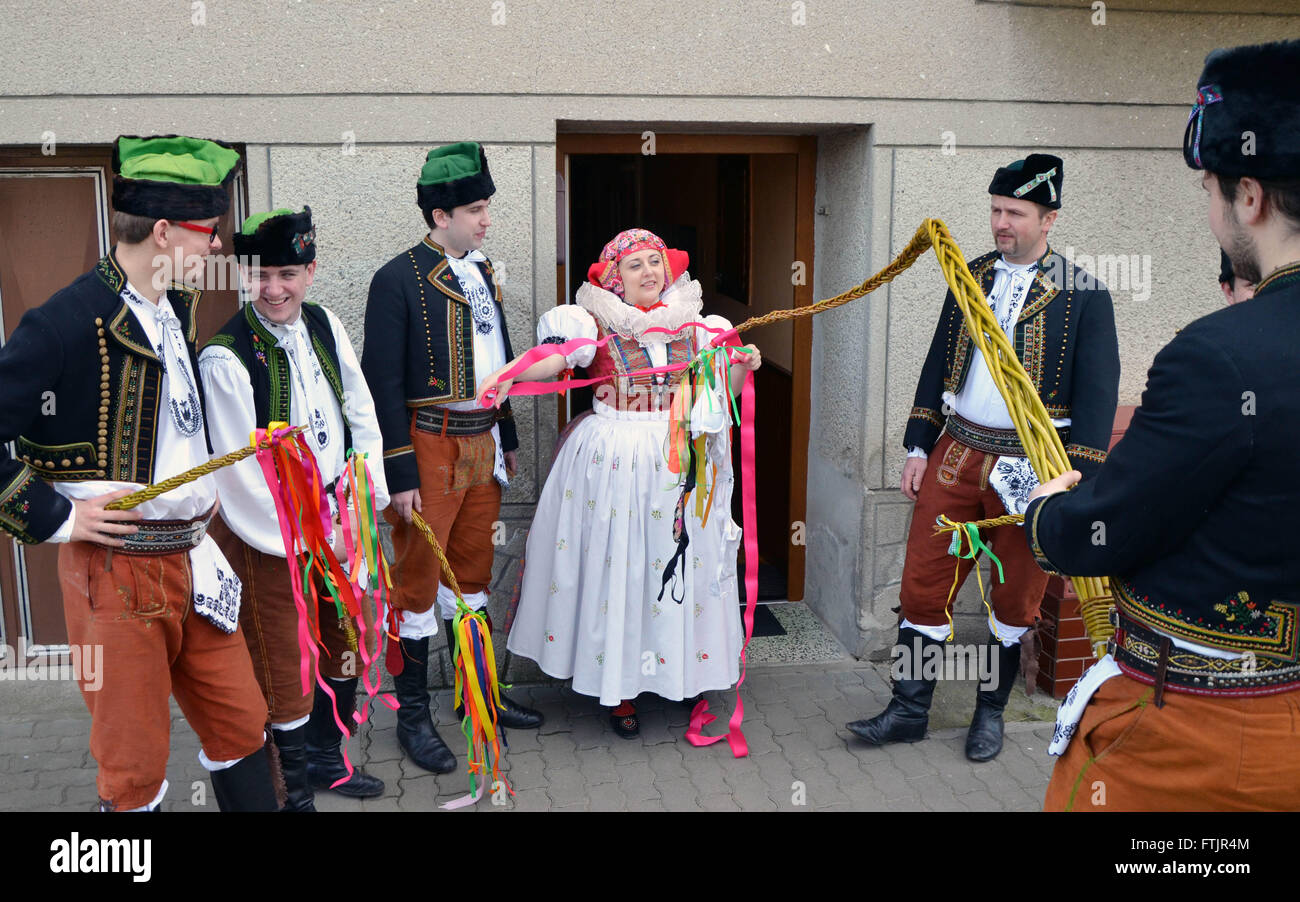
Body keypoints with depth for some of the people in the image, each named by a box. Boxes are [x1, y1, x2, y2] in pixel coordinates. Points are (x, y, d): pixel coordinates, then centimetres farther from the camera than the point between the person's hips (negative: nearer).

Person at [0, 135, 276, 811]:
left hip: (192, 561, 7)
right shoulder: (70, 321, -18)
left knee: (240, 726, 16)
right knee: (135, 768, 7)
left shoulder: (177, 307, 8)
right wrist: (54, 518, -16)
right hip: (116, 572, -7)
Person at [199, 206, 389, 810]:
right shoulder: (226, 358, -22)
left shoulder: (324, 326, -2)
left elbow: (359, 411, 8)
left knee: (349, 640, 20)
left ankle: (326, 760, 42)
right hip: (267, 528, -7)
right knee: (284, 665, 5)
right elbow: (241, 473, -20)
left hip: (333, 509, 7)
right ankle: (296, 789, 27)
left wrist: (365, 494, 1)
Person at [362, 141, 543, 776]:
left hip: (482, 444, 7)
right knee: (418, 579, 2)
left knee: (472, 571, 17)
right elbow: (384, 382, -15)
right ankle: (413, 716, 14)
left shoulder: (482, 271, 11)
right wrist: (400, 474, -17)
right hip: (429, 447, -7)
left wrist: (507, 438, 18)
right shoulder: (399, 279, -12)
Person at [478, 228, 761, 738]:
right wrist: (506, 375, -38)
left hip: (680, 459, 3)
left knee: (678, 561, 7)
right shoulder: (595, 323, -3)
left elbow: (721, 390, 12)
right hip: (615, 460, -3)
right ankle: (619, 684, 13)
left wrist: (742, 367, -8)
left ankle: (684, 669, 23)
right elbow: (553, 357, -20)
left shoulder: (691, 323, 8)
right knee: (617, 565, 0)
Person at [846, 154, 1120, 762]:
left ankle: (991, 711, 29)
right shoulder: (971, 277, 8)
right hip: (956, 454, 4)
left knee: (1015, 598, 10)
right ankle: (908, 712, 17)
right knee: (922, 584, 4)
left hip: (1031, 464, -4)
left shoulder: (1084, 294, -7)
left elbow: (1098, 394, -8)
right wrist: (918, 447, 9)